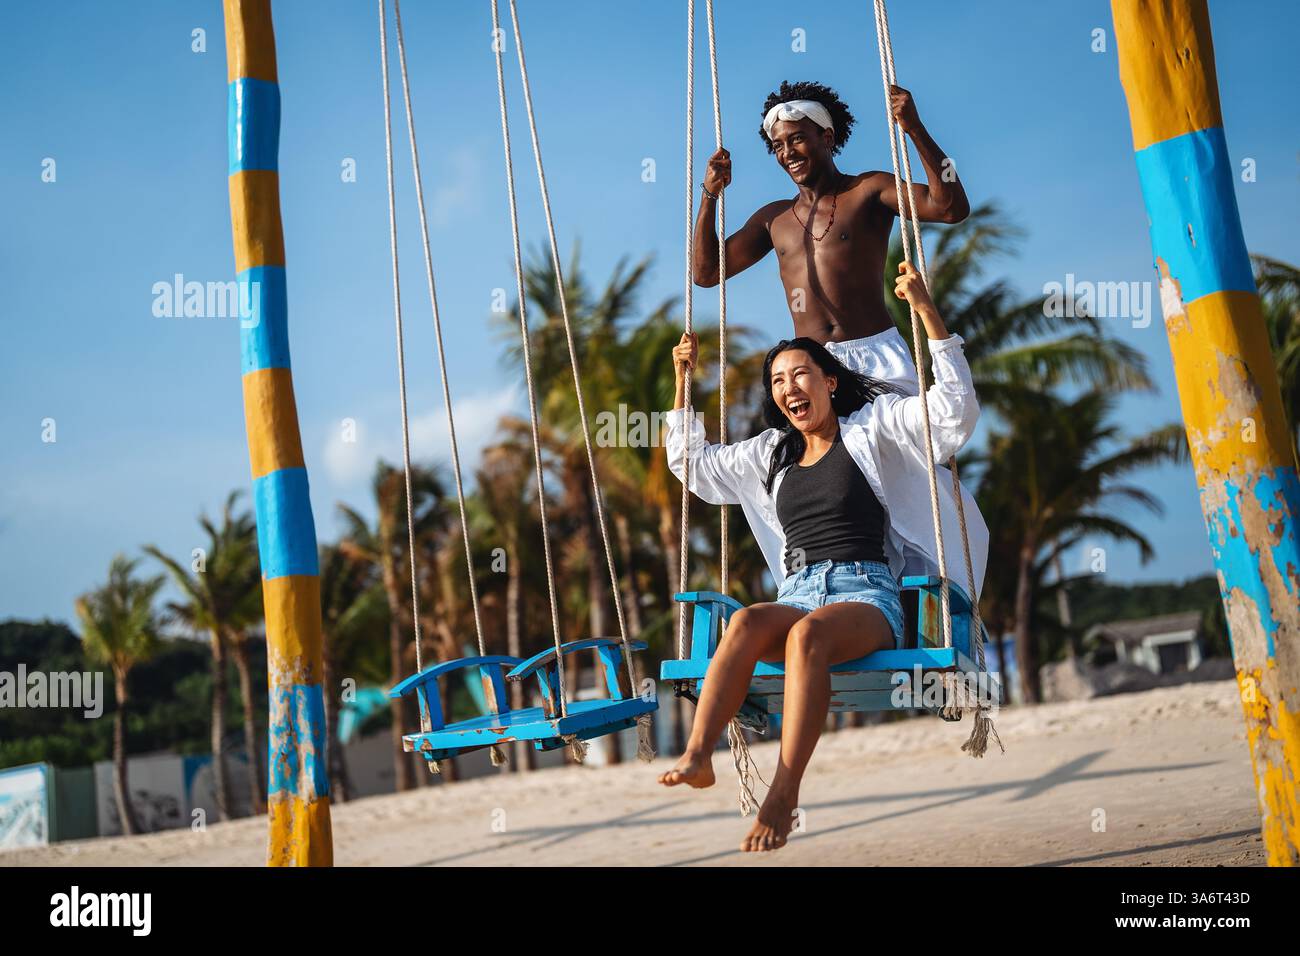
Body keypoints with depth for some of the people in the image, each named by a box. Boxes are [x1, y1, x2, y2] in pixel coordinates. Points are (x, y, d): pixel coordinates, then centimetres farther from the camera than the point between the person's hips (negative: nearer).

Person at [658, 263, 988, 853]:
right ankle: (697, 756, -50)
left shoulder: (871, 427, 12)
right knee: (747, 622, -33)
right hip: (796, 596, 4)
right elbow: (692, 465, 35)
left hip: (867, 594, -4)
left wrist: (926, 311, -8)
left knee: (807, 634, -39)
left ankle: (782, 797, -47)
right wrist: (682, 383, 27)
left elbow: (955, 406, -1)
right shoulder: (771, 454, 26)